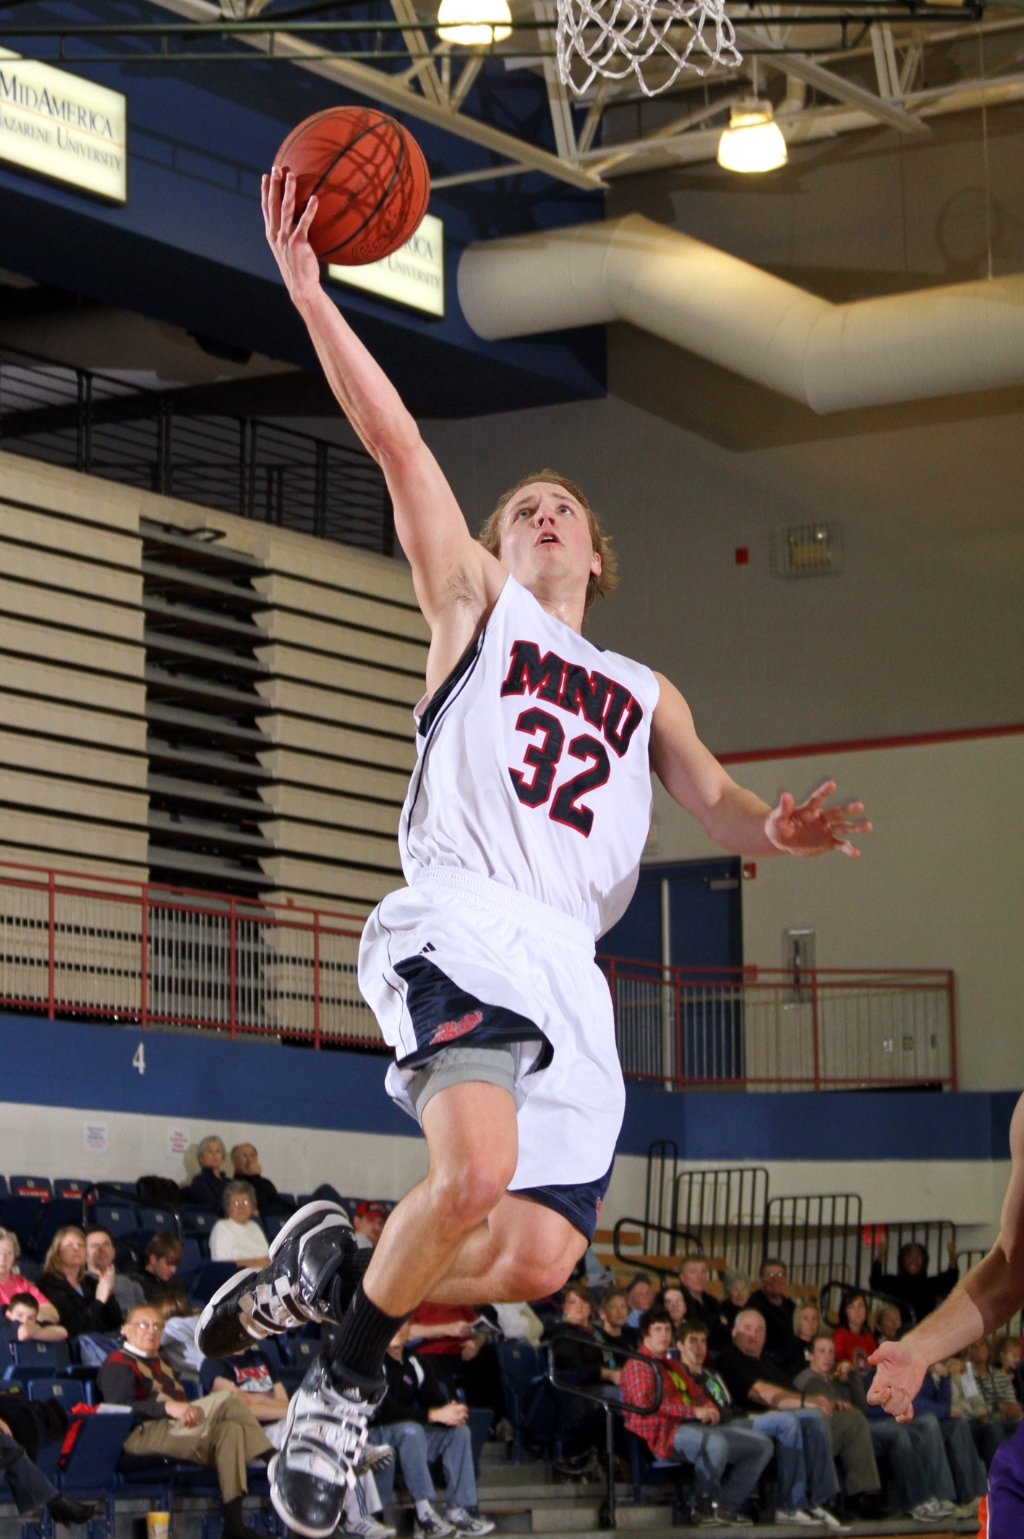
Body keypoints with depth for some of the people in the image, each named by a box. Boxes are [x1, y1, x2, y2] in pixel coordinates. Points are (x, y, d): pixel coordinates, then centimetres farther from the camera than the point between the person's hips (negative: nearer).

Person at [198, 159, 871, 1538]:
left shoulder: (646, 694, 30)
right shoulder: (472, 602, 17)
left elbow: (714, 801, 17)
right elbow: (396, 441, 8)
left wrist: (776, 830, -7)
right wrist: (305, 283, -2)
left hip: (570, 964, 5)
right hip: (457, 921, -5)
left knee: (540, 1259, -4)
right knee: (475, 1173, -30)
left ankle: (336, 1265, 22)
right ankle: (344, 1379, -7)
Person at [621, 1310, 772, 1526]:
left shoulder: (674, 1368, 30)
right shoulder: (638, 1365, 2)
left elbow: (700, 1399, 37)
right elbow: (645, 1404, -16)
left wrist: (710, 1409, 11)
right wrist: (694, 1411, -19)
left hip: (696, 1426, 9)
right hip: (665, 1432, -9)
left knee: (763, 1444, -1)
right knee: (716, 1443, -39)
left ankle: (727, 1504, -4)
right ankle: (704, 1505, -16)